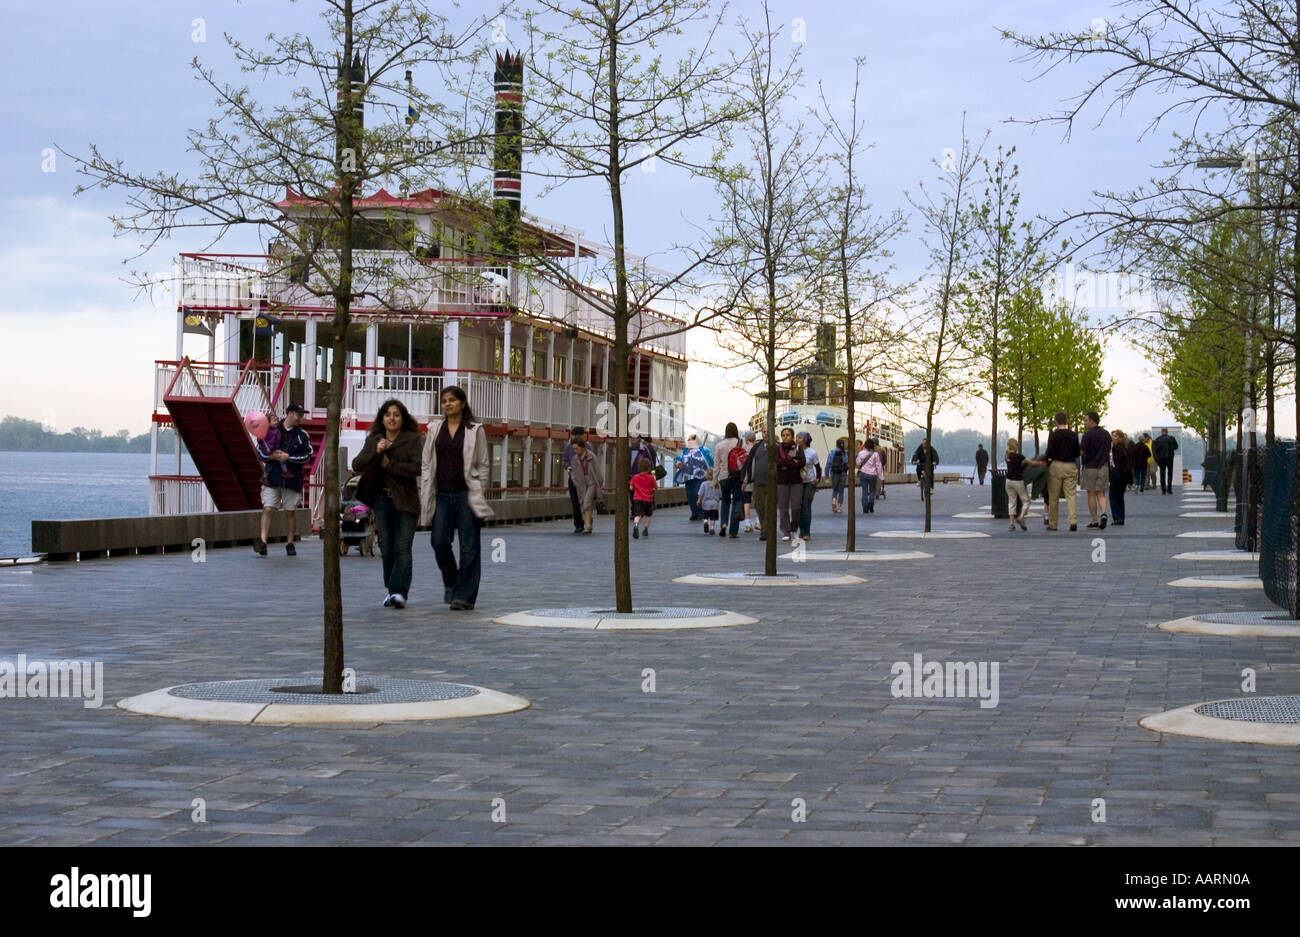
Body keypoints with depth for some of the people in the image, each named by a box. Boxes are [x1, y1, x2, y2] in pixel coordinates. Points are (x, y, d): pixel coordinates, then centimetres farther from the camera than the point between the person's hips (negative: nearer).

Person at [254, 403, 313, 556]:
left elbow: (307, 456, 0)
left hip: (292, 479, 1)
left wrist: (288, 457, -12)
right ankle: (263, 541, -14)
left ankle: (290, 543, 17)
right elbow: (260, 450, 6)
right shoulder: (271, 431, 4)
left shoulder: (302, 435, 6)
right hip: (272, 477, -1)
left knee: (291, 512, 7)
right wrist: (272, 456, -12)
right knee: (268, 509, -10)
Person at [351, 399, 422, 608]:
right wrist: (376, 452, -15)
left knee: (402, 547, -12)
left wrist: (389, 464, -12)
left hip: (405, 500, -4)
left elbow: (418, 467, -15)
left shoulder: (413, 439, -2)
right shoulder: (373, 440, 11)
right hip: (382, 500, 4)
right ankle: (391, 590, 16)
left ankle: (399, 592, -19)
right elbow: (357, 465, 0)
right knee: (386, 549, 7)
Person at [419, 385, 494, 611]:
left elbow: (484, 465, 5)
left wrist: (477, 492, -4)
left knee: (468, 547, -2)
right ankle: (451, 581, 21)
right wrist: (426, 494, 4)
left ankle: (464, 596, 3)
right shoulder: (434, 429, 11)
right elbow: (426, 464, 12)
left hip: (466, 495, -3)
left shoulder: (475, 430, 2)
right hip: (442, 495, 3)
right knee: (438, 541, -6)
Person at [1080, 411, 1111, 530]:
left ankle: (1094, 522, 4)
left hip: (1090, 467, -5)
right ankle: (1104, 513, -16)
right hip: (1104, 467, 5)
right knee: (1101, 494, 9)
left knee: (1091, 494, 3)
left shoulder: (1088, 434, -12)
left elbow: (1081, 451, -11)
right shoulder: (1106, 434, 8)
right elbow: (1108, 451, 15)